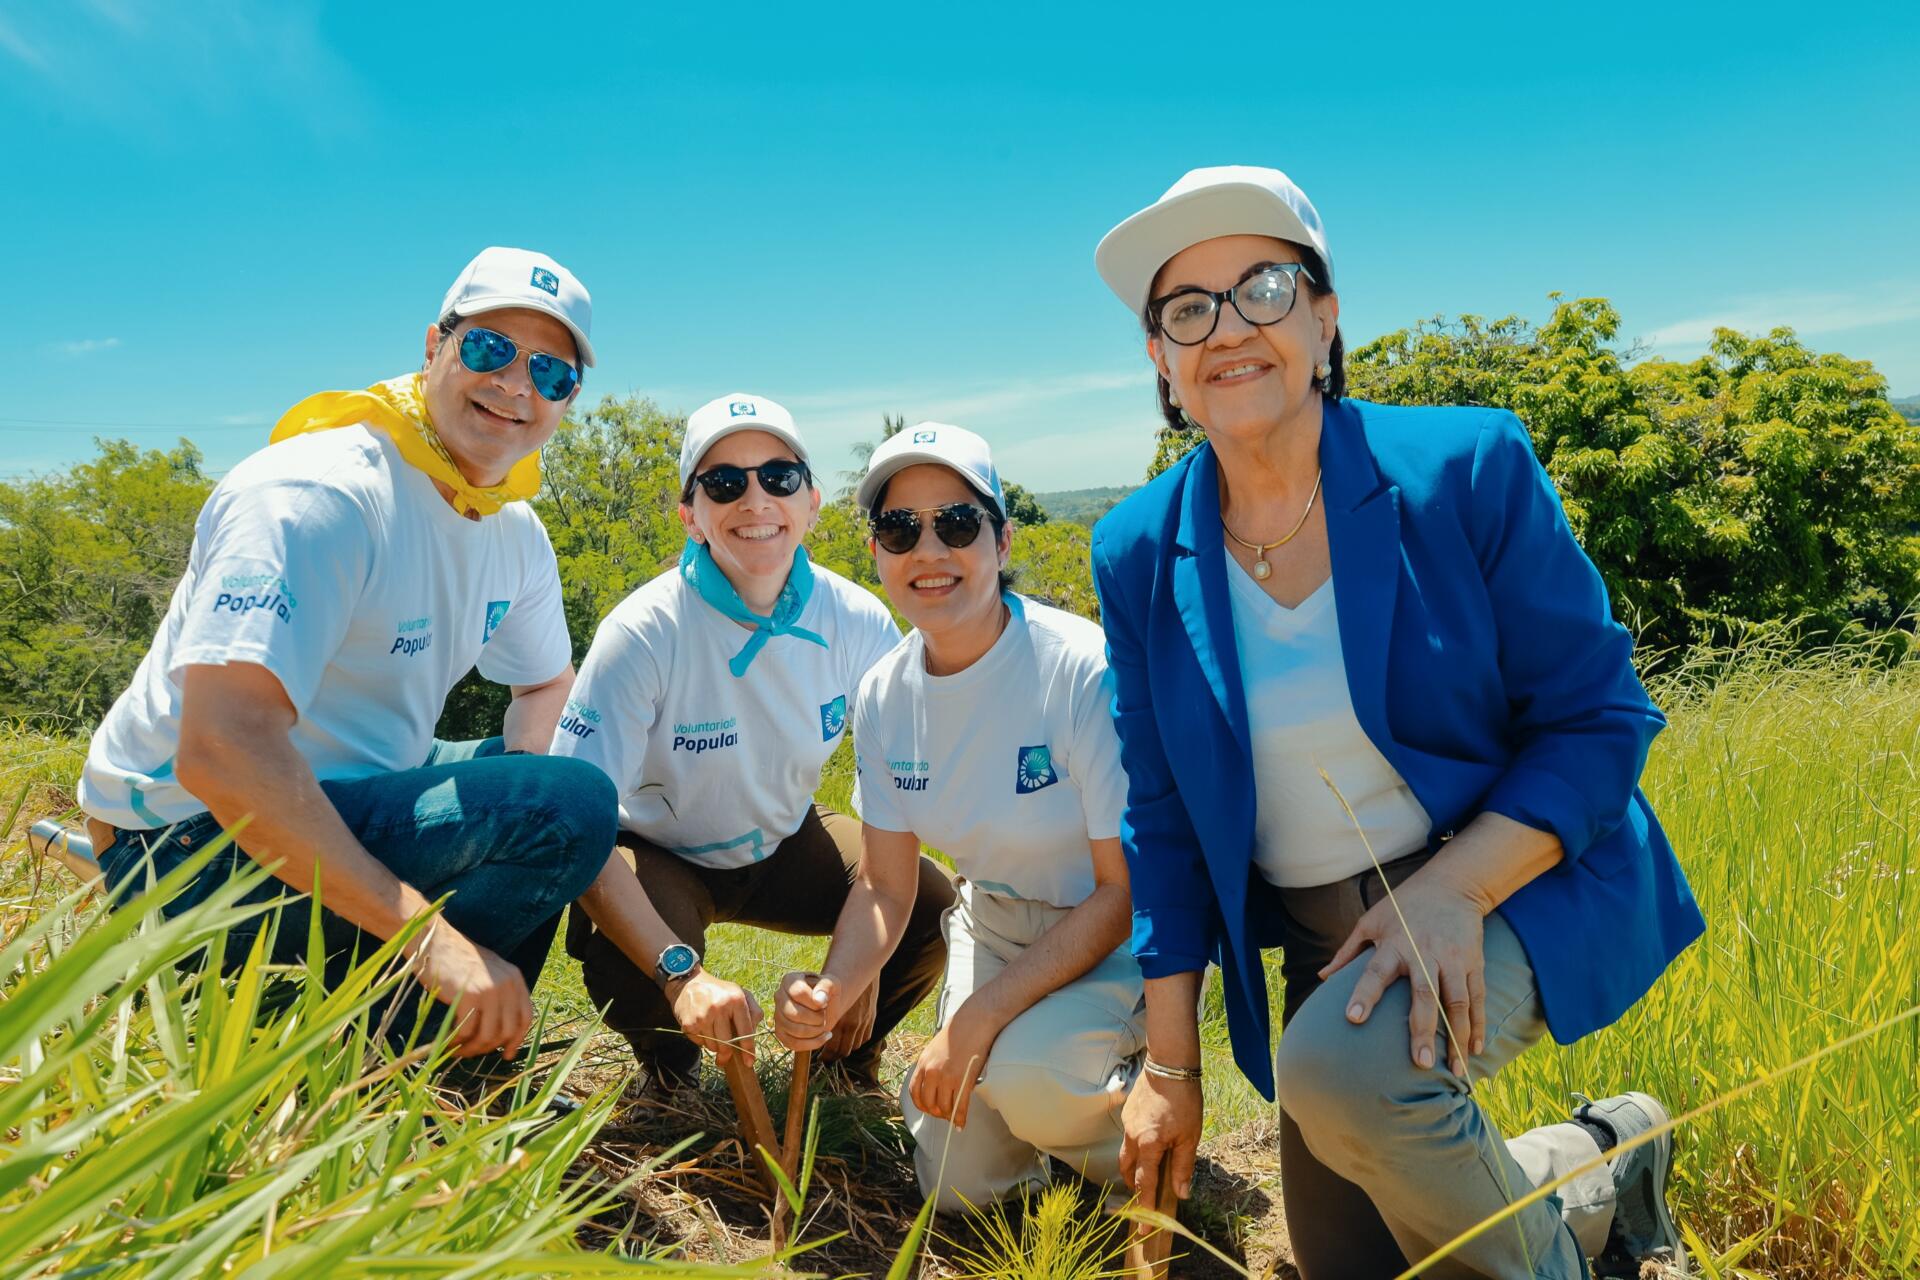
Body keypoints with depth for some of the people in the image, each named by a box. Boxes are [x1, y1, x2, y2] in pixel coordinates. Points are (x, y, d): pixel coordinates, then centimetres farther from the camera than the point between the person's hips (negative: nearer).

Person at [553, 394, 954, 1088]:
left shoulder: (860, 624, -17)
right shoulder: (642, 635, -27)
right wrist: (680, 973, -41)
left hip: (787, 843, 3)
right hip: (660, 855, -3)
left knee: (932, 907, -19)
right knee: (627, 970, -33)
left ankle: (845, 1054, 14)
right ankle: (668, 1056, 7)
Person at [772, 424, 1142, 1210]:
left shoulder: (1086, 671, -27)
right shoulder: (884, 696, -8)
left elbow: (1125, 890, -21)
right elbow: (886, 888, -1)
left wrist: (977, 1019, -26)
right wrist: (830, 994, -22)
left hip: (1115, 937, -5)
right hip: (993, 924, 5)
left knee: (1026, 1071, -33)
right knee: (960, 1185, 3)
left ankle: (1134, 1126, 1)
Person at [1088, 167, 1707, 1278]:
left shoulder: (1466, 467, -15)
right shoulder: (1140, 554, -6)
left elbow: (1599, 718, -10)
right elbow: (1164, 822, 0)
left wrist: (1452, 890, -26)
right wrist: (1171, 1065, 0)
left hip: (1517, 885, -4)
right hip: (1323, 936, 5)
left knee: (1344, 1069, -34)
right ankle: (1600, 1179, 36)